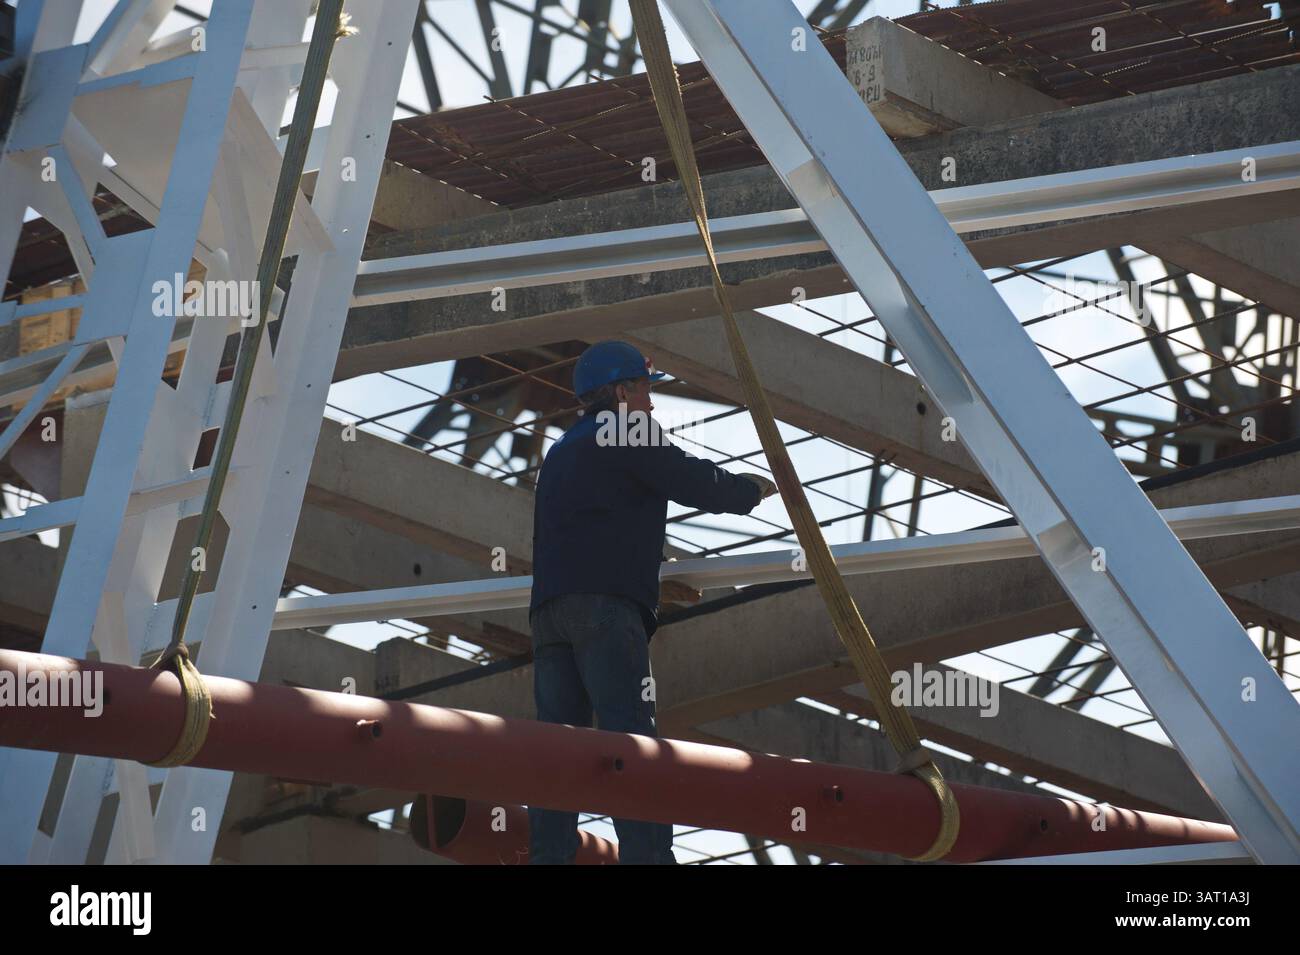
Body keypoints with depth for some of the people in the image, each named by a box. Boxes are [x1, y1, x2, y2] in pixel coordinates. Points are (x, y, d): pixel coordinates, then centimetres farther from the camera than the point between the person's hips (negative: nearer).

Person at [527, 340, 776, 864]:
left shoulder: (561, 453, 30)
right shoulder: (628, 436, 5)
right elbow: (699, 484, 0)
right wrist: (752, 488, 20)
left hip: (547, 605, 8)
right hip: (605, 604, -8)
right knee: (630, 735, -15)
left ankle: (548, 856, -9)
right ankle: (646, 855, -25)